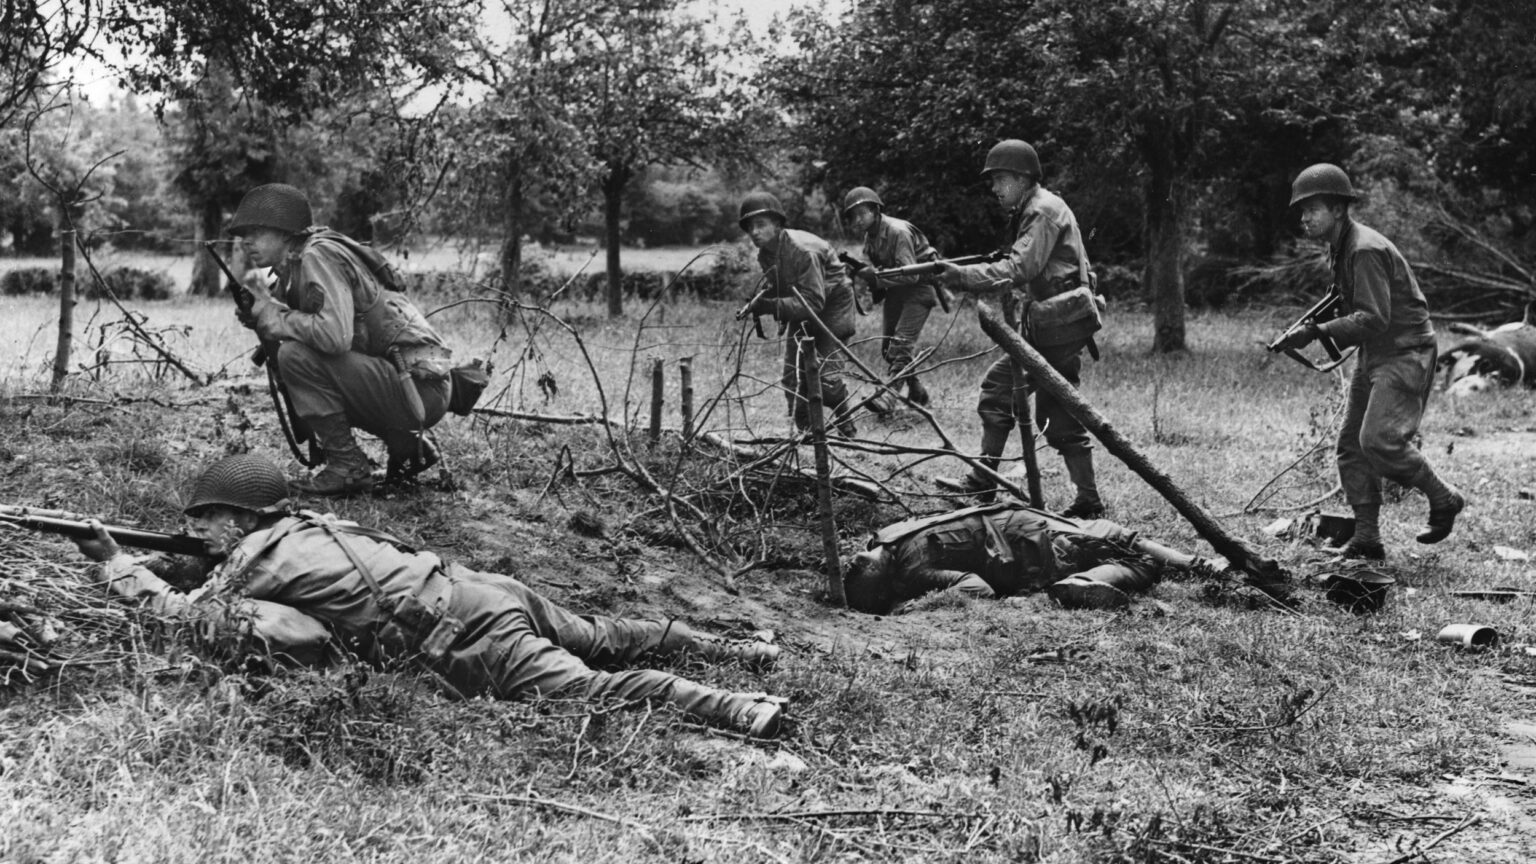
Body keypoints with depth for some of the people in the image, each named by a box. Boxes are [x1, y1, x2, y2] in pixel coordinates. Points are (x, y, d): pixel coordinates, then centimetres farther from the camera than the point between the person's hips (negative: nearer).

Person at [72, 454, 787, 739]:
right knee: (602, 640, 22)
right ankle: (727, 650, 25)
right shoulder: (306, 523, 22)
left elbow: (177, 611, 7)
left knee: (583, 686, -18)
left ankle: (723, 706, -30)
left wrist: (113, 560, 20)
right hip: (483, 587, 8)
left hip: (459, 637, -8)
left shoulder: (255, 560, -1)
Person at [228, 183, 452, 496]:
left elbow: (335, 335, -27)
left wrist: (274, 318, -12)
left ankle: (348, 467, -7)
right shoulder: (294, 266, 16)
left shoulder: (318, 255, -13)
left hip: (420, 386, -10)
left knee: (295, 355, -17)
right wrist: (261, 313, 0)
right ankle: (406, 446, 21)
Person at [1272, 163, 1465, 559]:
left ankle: (1444, 500, 1)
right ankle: (1366, 539, 9)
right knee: (1350, 446, 5)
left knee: (1379, 440, -20)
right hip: (1374, 355, 10)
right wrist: (1331, 332, 7)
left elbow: (1374, 318, -27)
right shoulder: (1340, 249, 11)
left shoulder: (1366, 250, -20)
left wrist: (1318, 331, -30)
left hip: (1405, 352, -10)